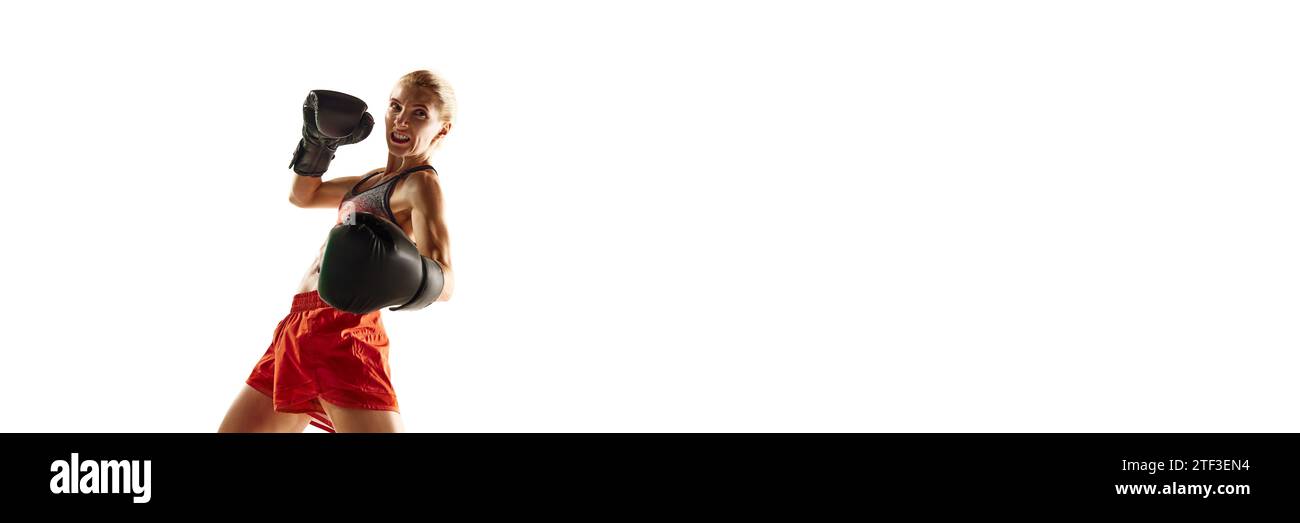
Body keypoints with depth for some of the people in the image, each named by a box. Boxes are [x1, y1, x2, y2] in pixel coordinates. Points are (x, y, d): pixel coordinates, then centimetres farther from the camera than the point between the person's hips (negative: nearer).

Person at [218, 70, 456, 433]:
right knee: (233, 430, 15)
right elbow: (302, 196, 38)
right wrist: (321, 140, 21)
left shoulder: (421, 184, -6)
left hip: (344, 330, -9)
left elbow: (444, 280, -22)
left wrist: (407, 277, -45)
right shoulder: (374, 180, 20)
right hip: (299, 326, 9)